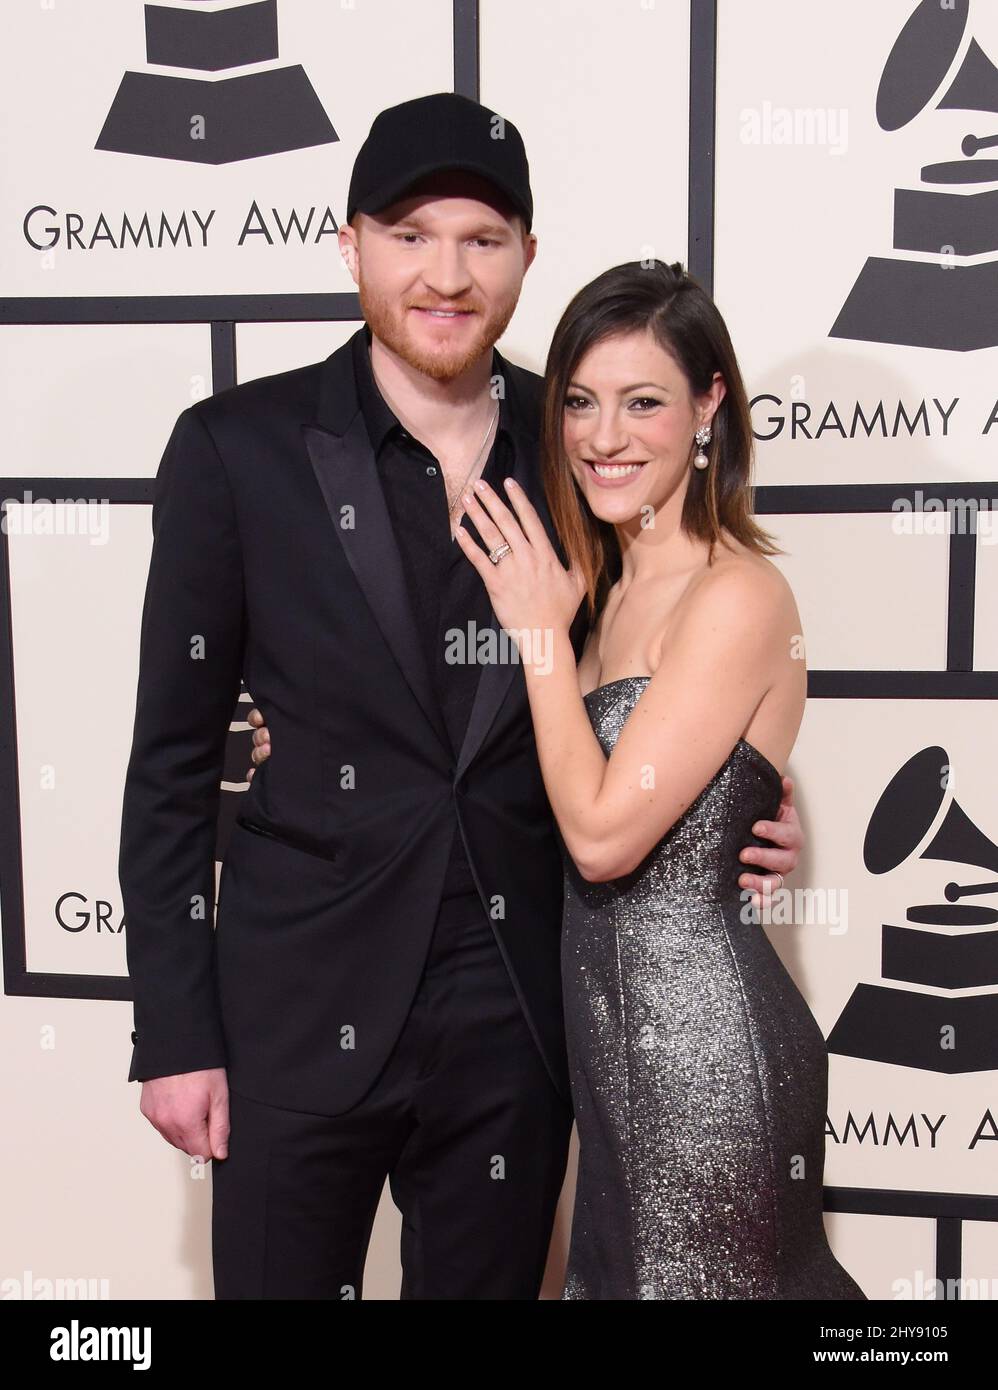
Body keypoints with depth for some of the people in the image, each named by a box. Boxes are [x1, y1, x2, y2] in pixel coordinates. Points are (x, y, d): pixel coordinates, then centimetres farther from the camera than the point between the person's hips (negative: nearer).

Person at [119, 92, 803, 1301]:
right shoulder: (239, 448, -7)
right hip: (301, 1019, -2)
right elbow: (173, 759, -4)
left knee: (491, 1283, 20)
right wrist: (174, 1032, -5)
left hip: (517, 1019, 3)